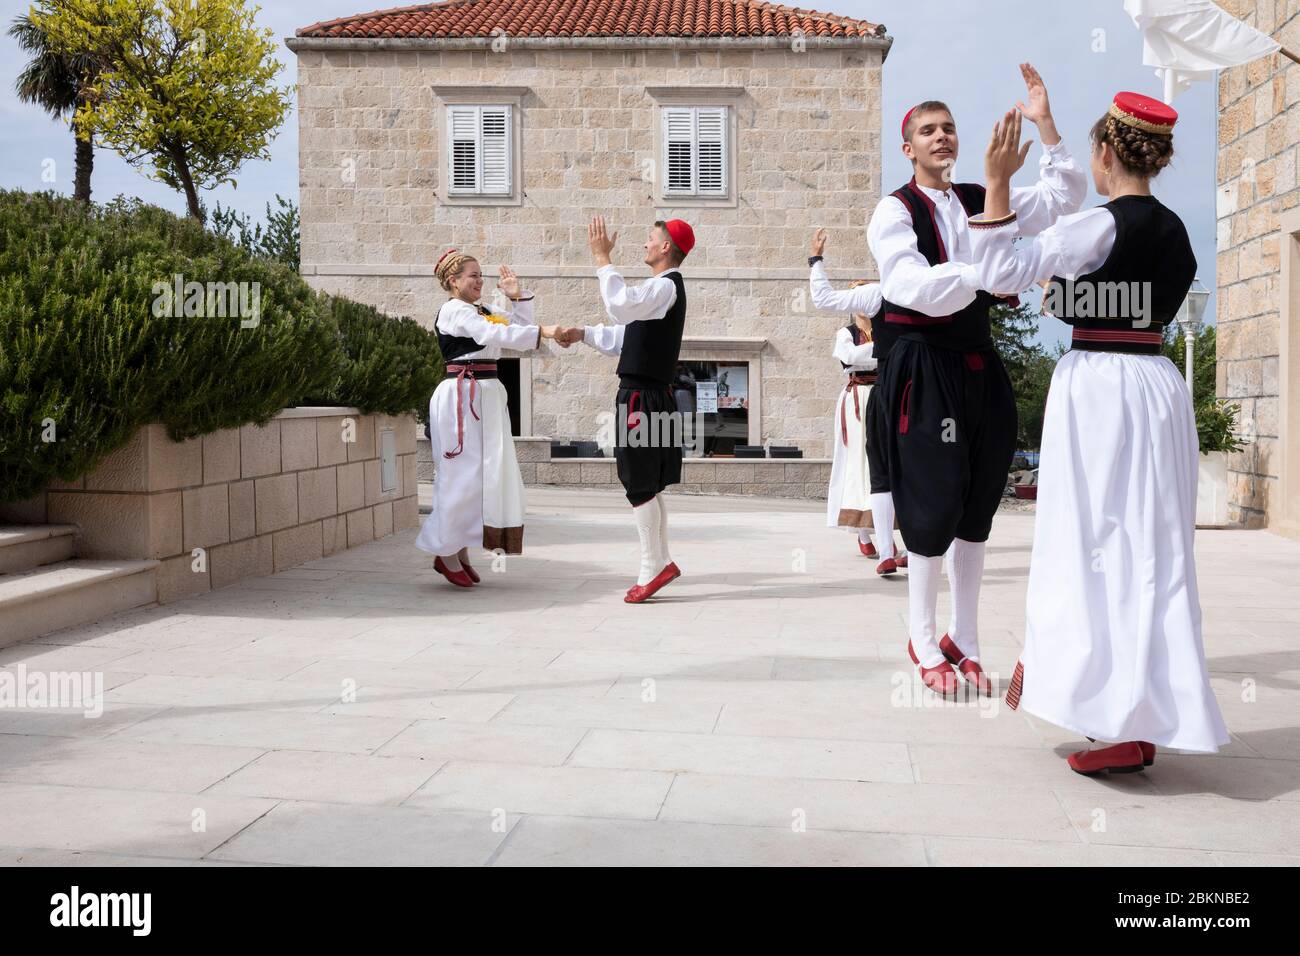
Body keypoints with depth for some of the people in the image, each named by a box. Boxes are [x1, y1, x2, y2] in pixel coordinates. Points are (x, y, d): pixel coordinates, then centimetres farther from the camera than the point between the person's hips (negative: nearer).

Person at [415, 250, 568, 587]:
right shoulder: (453, 311, -9)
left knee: (487, 474, 7)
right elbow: (497, 334, -21)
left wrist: (518, 297, 10)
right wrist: (543, 331, -26)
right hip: (462, 397, -9)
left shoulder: (482, 312, 19)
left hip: (487, 396, 9)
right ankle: (445, 552, 3)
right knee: (463, 474, -8)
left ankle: (460, 550, 15)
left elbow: (516, 326, 21)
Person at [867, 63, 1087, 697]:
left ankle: (965, 644, 21)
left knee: (977, 506, 9)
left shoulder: (980, 201, 11)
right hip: (925, 367, -6)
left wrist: (1045, 123, 1)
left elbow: (1062, 198, 8)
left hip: (979, 364, 6)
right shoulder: (895, 211, -6)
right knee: (933, 503, -3)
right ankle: (924, 644, 14)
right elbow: (915, 288, -19)